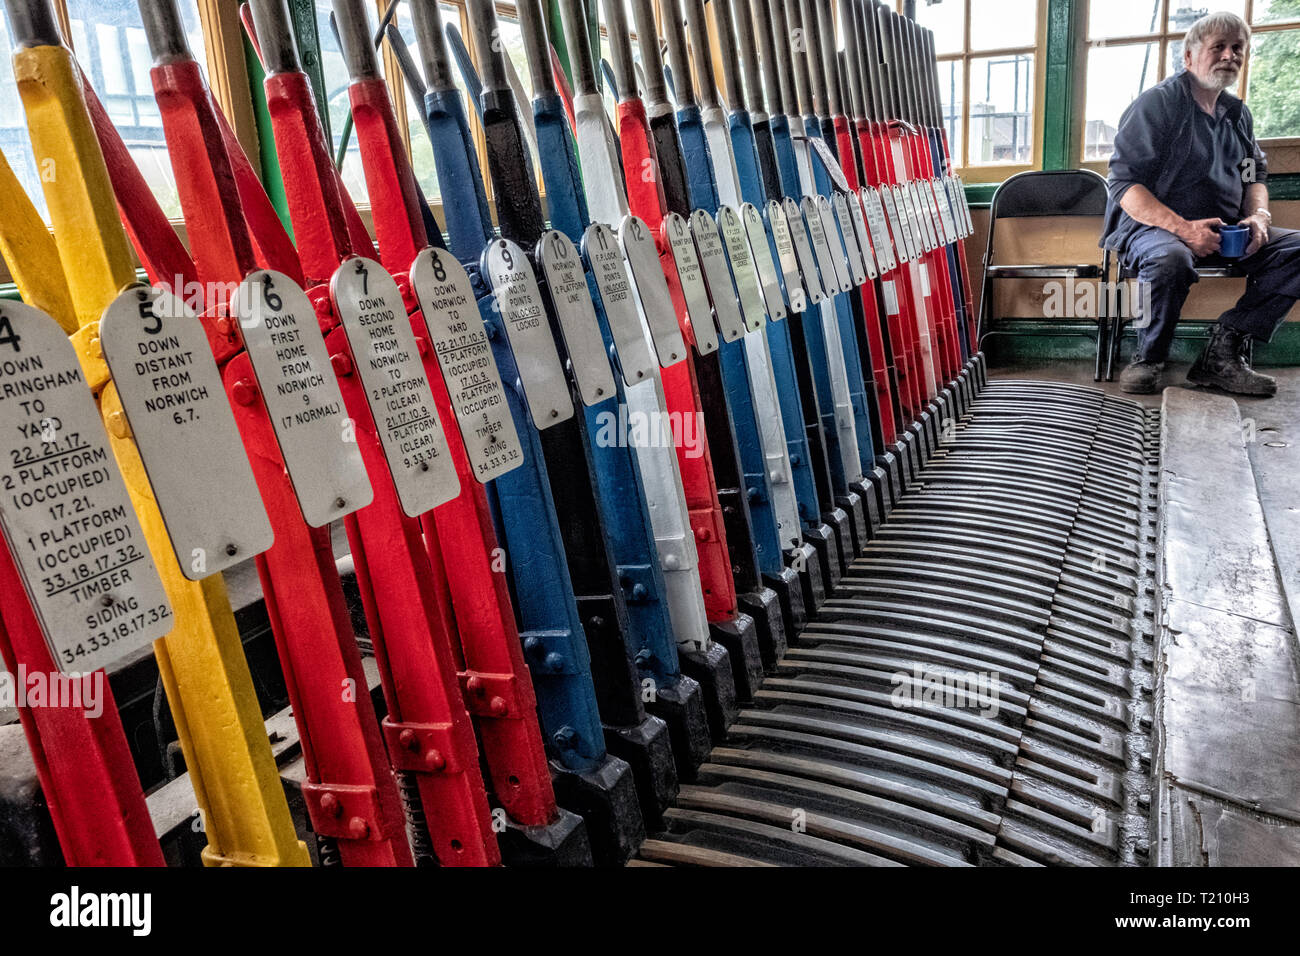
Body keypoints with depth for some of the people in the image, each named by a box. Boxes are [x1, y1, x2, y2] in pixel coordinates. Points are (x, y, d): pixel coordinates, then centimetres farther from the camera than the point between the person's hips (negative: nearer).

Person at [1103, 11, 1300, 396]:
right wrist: (1183, 228, -25)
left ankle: (1223, 352, -21)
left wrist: (1259, 216, -2)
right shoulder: (1157, 103, -3)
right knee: (1170, 259, -40)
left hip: (1223, 232, 7)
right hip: (1152, 226, -7)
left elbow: (1255, 177, 24)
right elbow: (1124, 184, -12)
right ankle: (1149, 359, -16)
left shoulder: (1238, 113, 19)